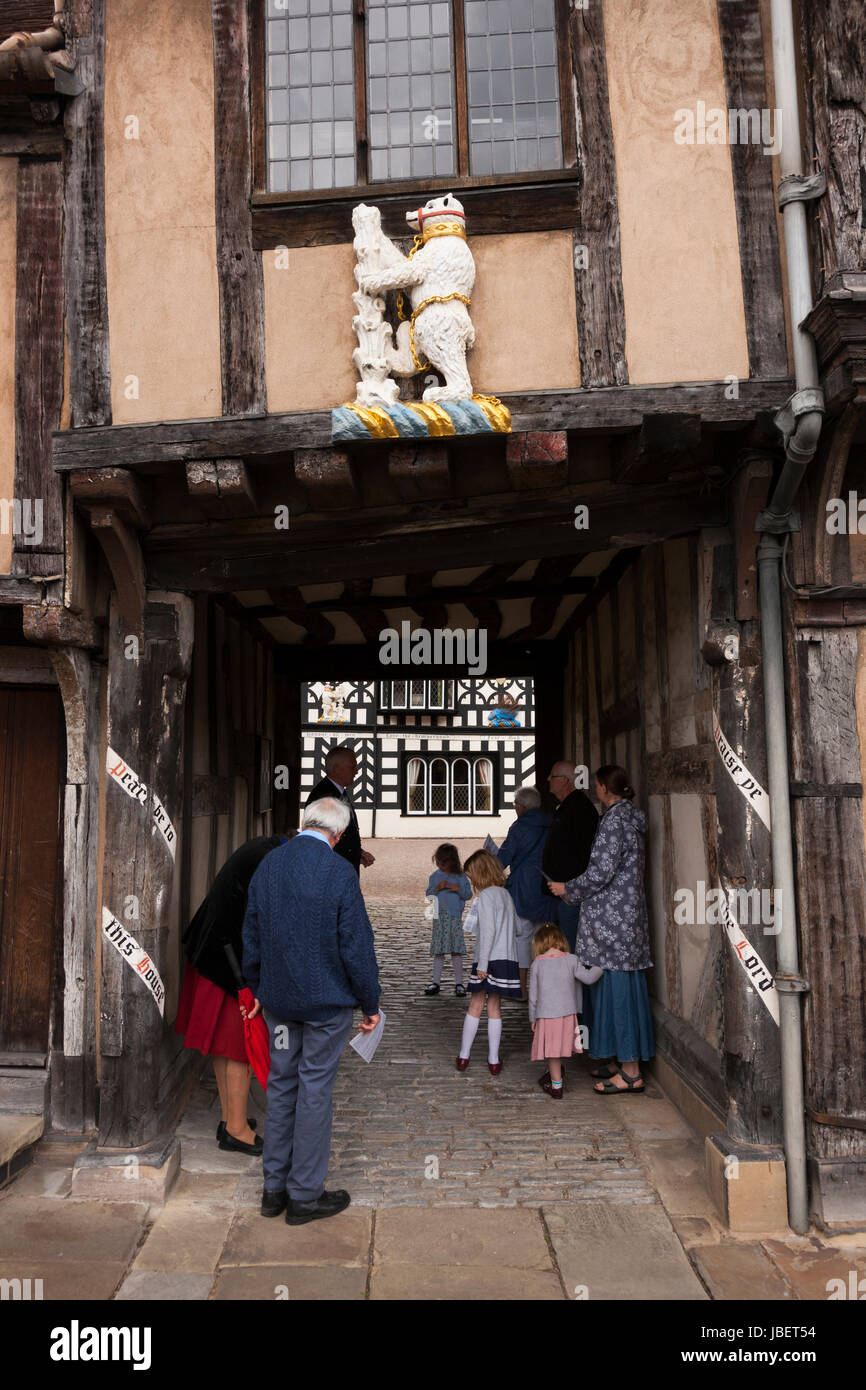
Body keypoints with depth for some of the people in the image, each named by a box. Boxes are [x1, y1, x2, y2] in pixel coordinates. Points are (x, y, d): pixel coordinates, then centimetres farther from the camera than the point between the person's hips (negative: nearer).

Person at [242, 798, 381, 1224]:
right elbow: (356, 946, -14)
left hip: (277, 998, 5)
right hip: (326, 1001, -5)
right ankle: (304, 1195, 17)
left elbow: (251, 937, 9)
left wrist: (258, 989, 22)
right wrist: (371, 1004, -3)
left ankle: (274, 1187, 26)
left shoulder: (267, 865, 0)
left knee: (280, 1086, 16)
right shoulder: (340, 872, -17)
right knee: (315, 1091, 6)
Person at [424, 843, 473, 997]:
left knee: (456, 951, 0)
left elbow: (468, 894, -4)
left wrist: (456, 888, -17)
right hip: (439, 918, 2)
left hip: (455, 917, -2)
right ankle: (436, 982, 12)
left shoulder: (460, 877, 0)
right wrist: (437, 888, -13)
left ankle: (459, 983, 8)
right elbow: (428, 895, 5)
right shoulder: (435, 876, 6)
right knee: (438, 952, 5)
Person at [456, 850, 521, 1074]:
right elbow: (516, 928, 17)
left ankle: (463, 1055, 9)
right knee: (494, 1007, 9)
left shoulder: (486, 895, -10)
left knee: (475, 1006, 3)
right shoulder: (505, 894, 12)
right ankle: (494, 1060, 9)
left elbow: (488, 931, -17)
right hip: (508, 958, 6)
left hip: (490, 960, -6)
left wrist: (482, 964, -16)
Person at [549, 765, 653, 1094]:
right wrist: (574, 890, 26)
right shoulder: (631, 818, 14)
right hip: (628, 916, 10)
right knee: (625, 988, 13)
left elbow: (601, 872, -20)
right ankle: (626, 1063, 21)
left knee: (617, 987, -6)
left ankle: (631, 1074, -1)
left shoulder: (614, 821, -15)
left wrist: (567, 889, -6)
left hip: (612, 918, -10)